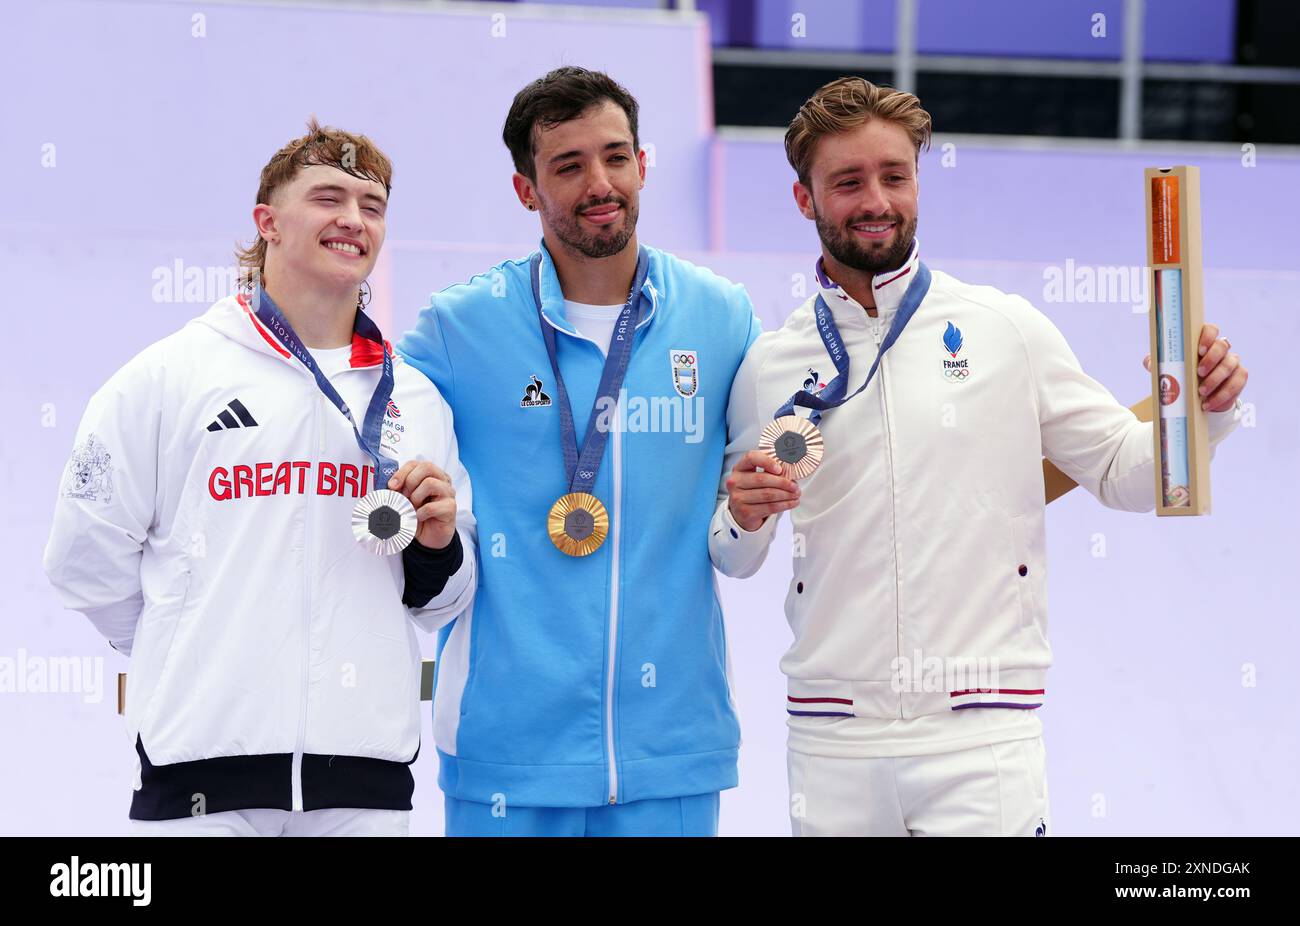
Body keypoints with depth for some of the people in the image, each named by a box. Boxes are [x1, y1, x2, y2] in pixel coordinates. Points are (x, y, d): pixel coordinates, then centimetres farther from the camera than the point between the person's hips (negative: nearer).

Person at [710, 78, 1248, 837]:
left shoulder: (1006, 329, 3)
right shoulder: (769, 365, 7)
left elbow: (1123, 472, 7)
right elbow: (735, 559, 15)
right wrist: (742, 518, -7)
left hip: (981, 735, -2)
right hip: (833, 738, 2)